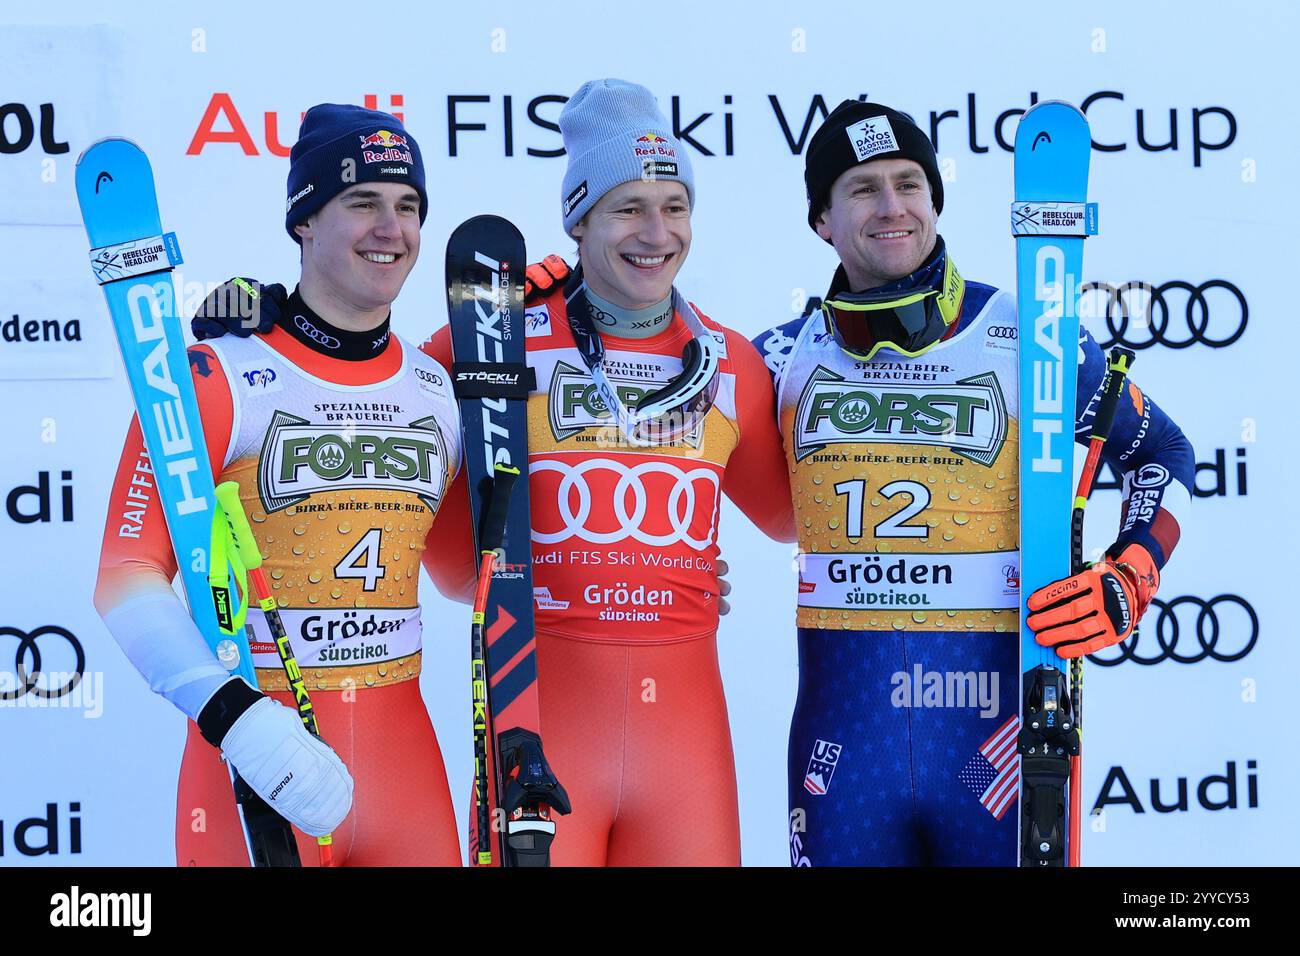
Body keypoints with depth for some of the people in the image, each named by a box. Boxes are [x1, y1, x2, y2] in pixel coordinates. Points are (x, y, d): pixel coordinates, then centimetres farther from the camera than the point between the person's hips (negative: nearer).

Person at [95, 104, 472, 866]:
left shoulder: (442, 394, 8)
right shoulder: (218, 378, -8)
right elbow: (129, 576, -13)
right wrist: (233, 715, -26)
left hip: (404, 760, 5)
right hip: (252, 752, -4)